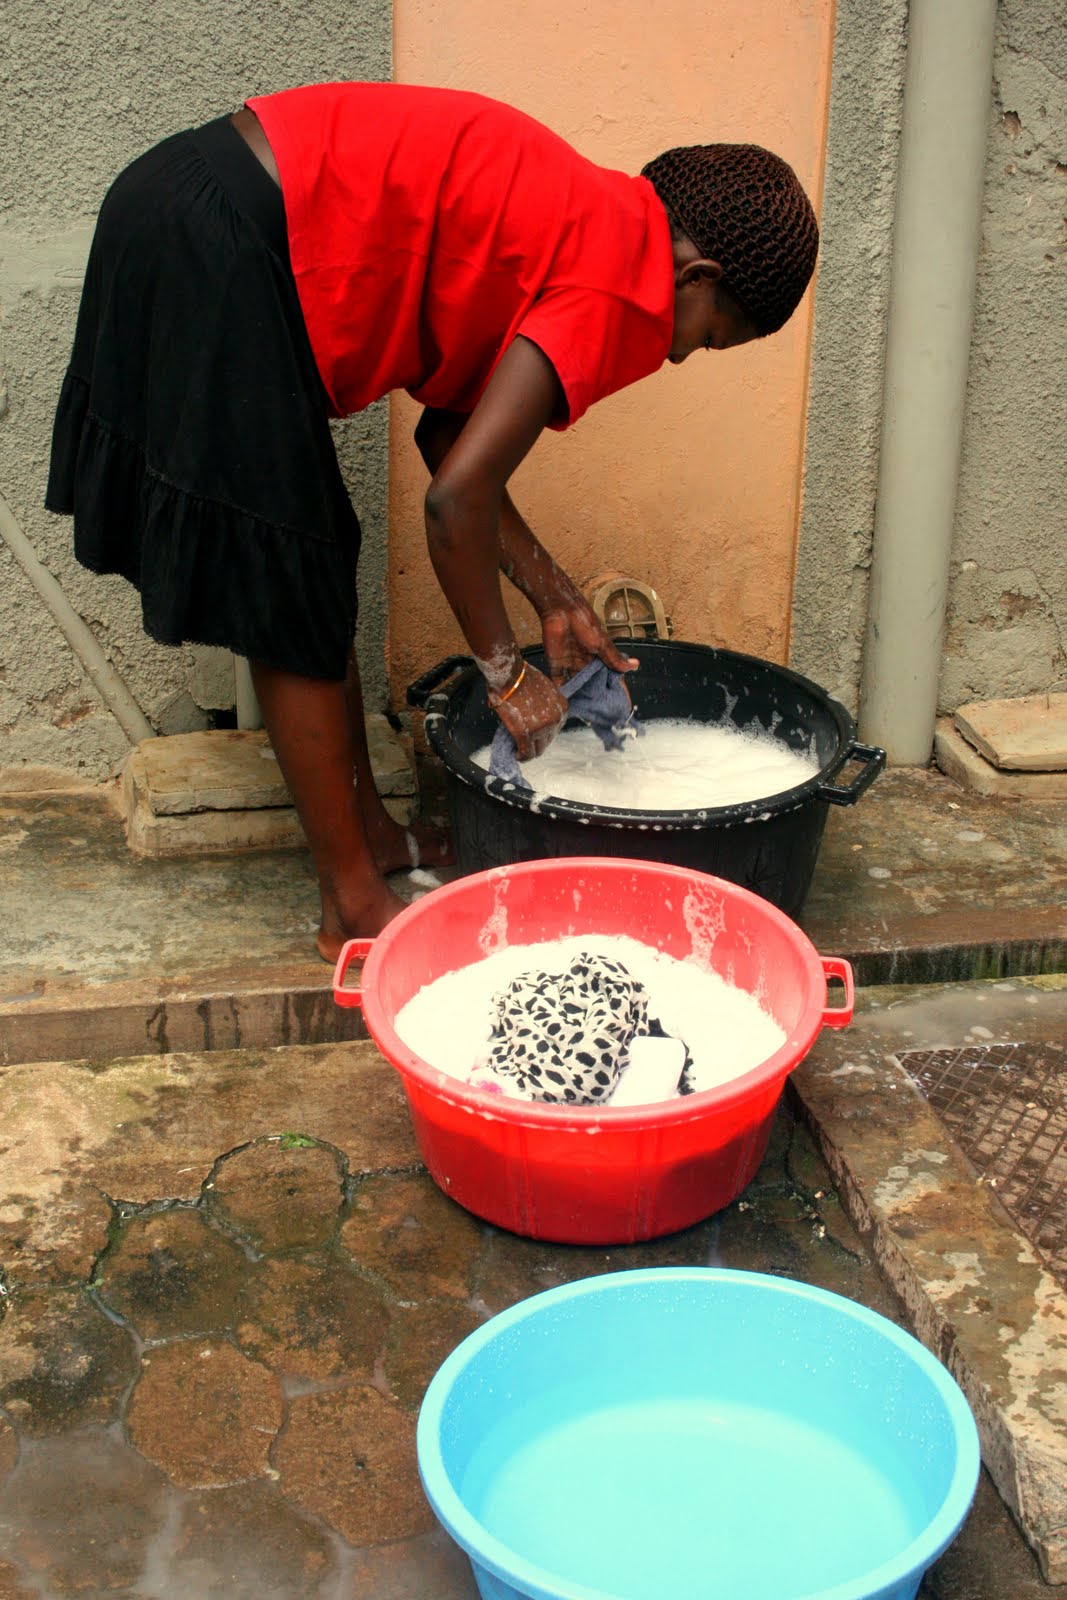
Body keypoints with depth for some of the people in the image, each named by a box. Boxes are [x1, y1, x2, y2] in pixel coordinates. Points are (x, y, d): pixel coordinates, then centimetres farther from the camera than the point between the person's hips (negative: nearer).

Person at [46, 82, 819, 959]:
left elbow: (450, 431, 19)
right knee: (294, 610, 1)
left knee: (313, 570, 18)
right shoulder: (620, 287, -10)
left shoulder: (572, 220, 17)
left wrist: (556, 600, 21)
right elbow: (458, 498, -16)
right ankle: (356, 907, 16)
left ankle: (369, 831, 33)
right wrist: (505, 671, -2)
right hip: (223, 262, -10)